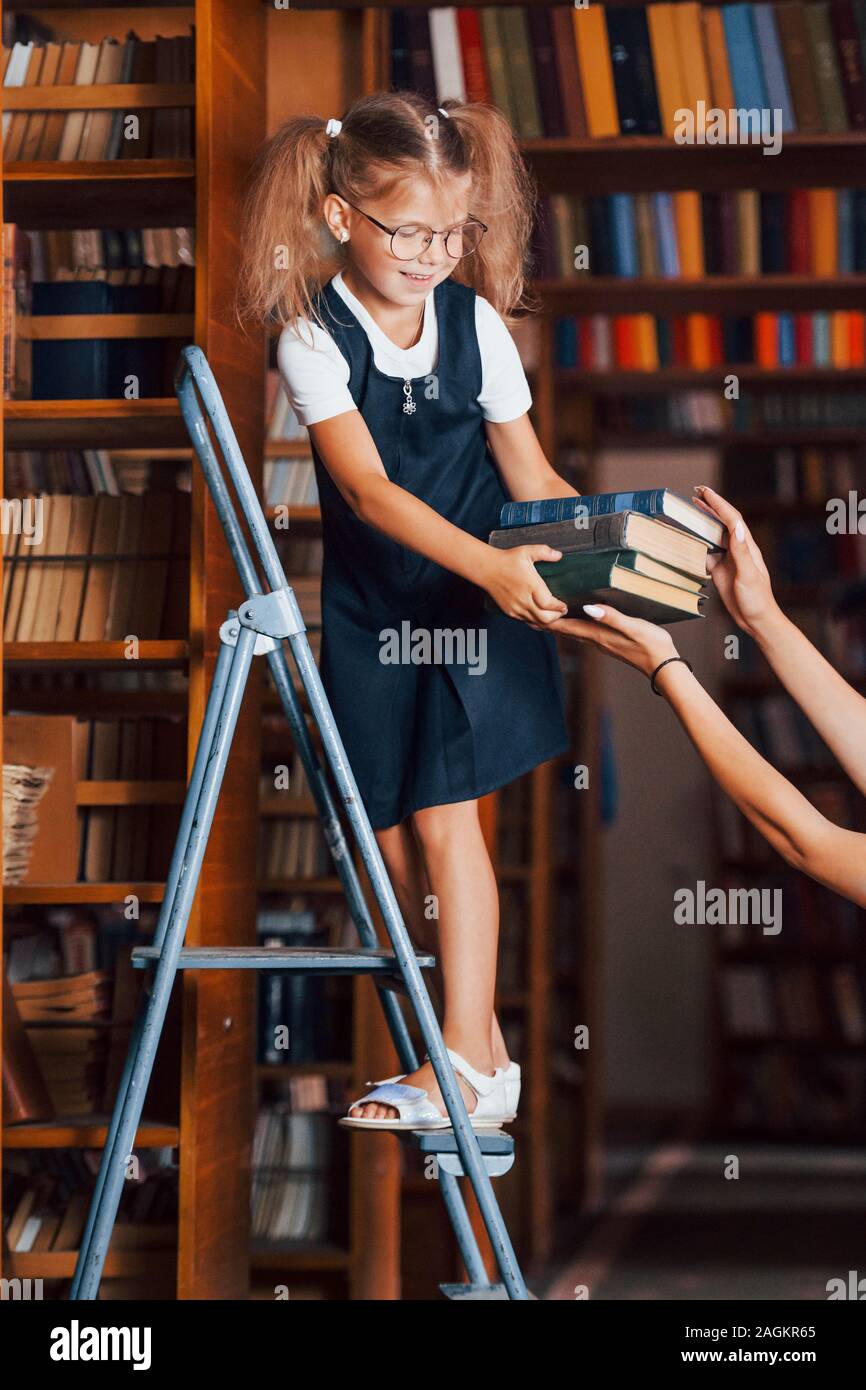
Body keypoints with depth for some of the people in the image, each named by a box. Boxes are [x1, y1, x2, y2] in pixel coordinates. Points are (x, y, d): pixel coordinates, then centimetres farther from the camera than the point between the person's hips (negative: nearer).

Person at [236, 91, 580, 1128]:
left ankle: (465, 1067, -8)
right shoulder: (314, 340, -13)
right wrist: (489, 563, -37)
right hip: (371, 613, 1)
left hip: (478, 608, 0)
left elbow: (531, 477, 1)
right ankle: (480, 1033, 20)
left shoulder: (477, 323, -4)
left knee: (443, 815, -9)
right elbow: (369, 488, -25)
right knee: (393, 831, 6)